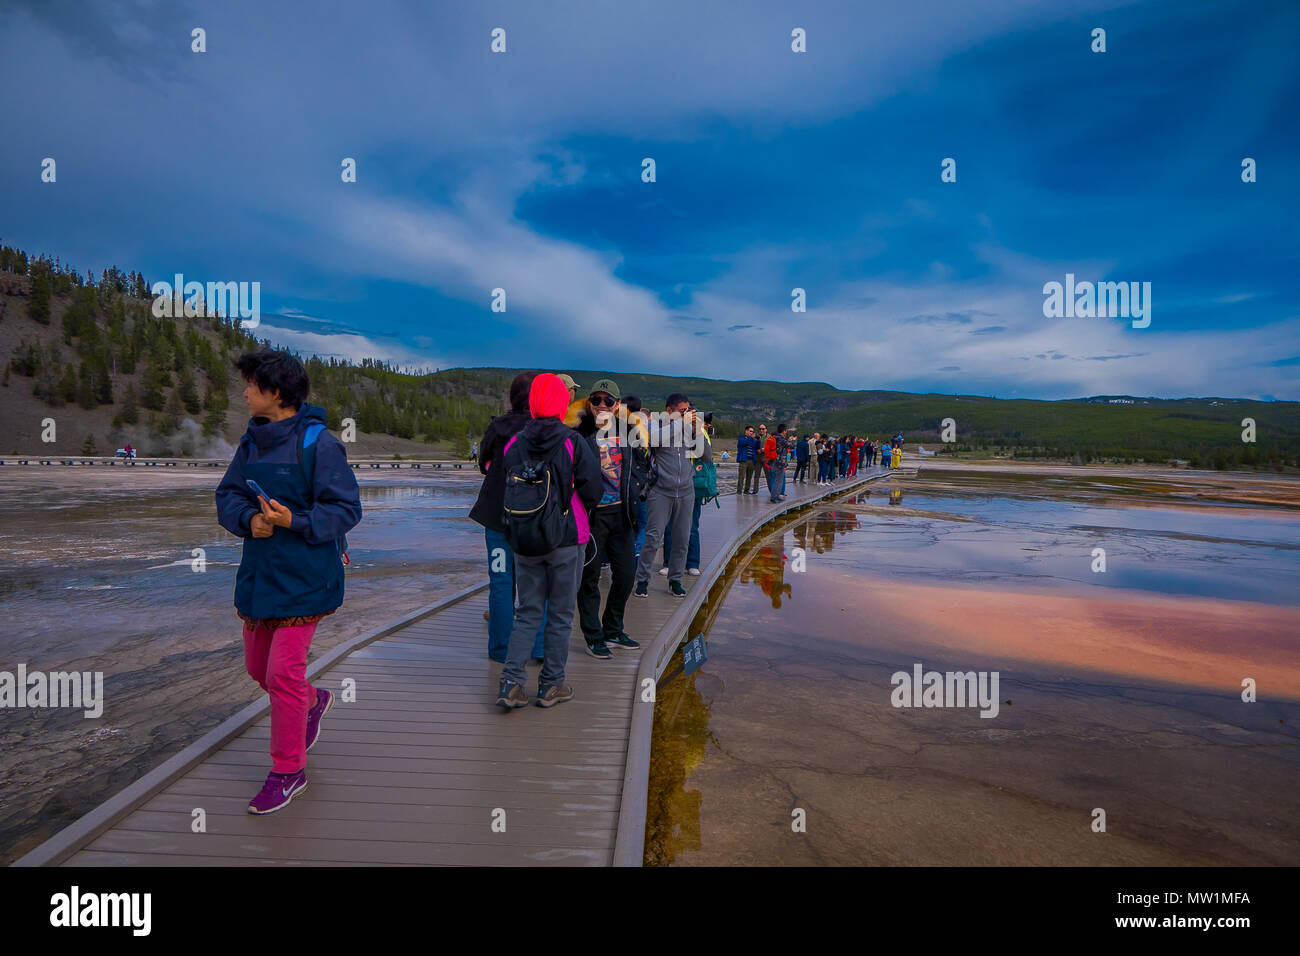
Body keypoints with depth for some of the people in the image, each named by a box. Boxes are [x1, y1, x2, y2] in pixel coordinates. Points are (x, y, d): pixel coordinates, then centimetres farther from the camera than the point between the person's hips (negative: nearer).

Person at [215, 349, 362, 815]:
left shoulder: (318, 443, -14)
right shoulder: (251, 442, 8)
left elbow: (346, 509, -15)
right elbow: (227, 496, 9)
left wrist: (294, 521, -28)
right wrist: (249, 519, -12)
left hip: (303, 579, -7)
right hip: (257, 572, 8)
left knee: (283, 673, -4)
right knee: (258, 667, 18)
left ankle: (288, 771, 15)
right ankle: (313, 701, 48)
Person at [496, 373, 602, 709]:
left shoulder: (513, 445, 0)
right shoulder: (573, 442, -10)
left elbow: (504, 491, 6)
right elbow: (593, 488, -10)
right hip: (567, 540, -3)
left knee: (527, 612, 14)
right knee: (561, 614, 9)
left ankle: (511, 682, 7)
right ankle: (551, 685, 17)